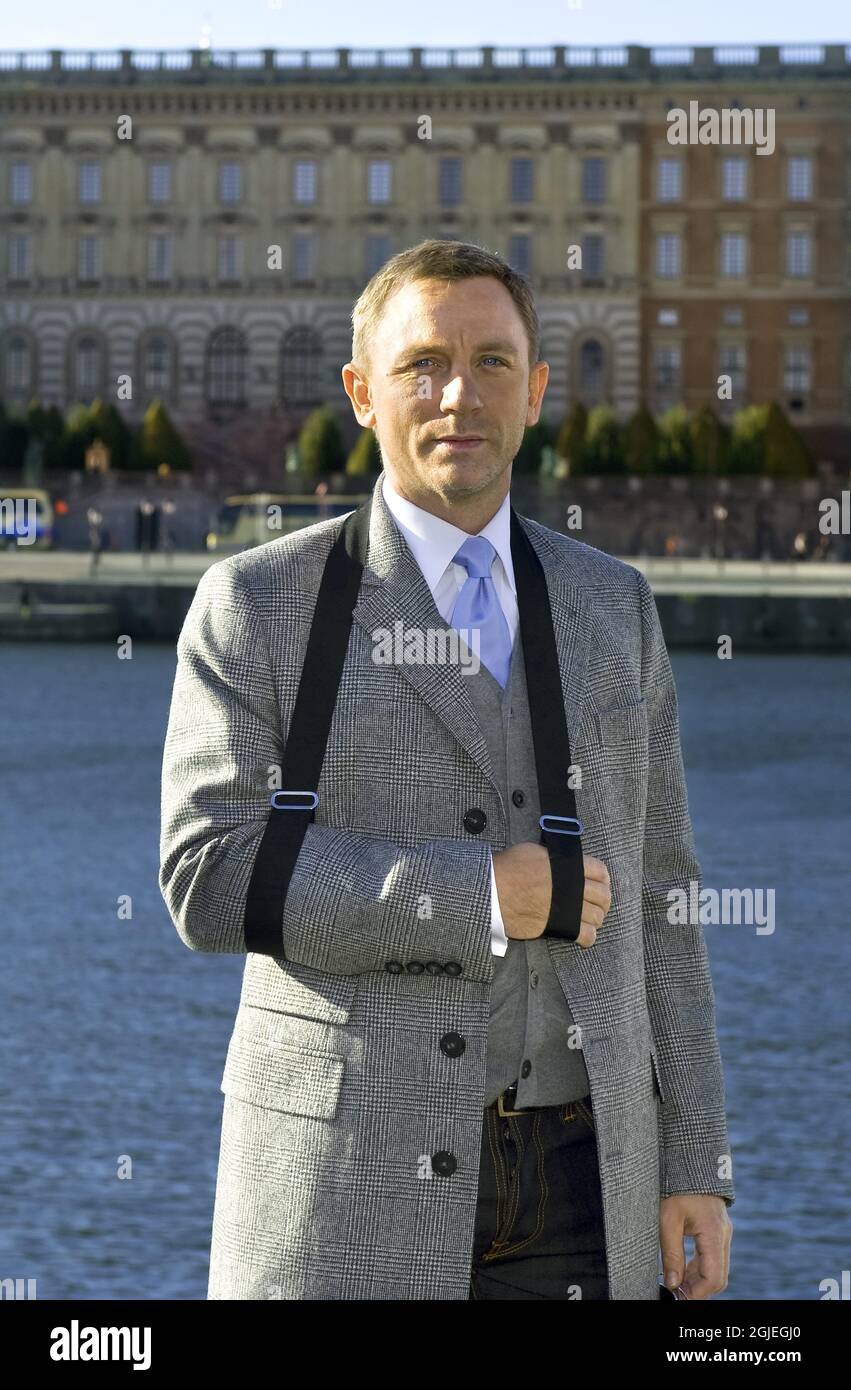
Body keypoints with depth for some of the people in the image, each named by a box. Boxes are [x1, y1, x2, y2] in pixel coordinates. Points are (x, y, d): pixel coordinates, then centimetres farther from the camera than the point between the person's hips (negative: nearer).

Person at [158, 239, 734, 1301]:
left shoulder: (612, 608, 12)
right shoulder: (257, 607, 0)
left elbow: (656, 896, 12)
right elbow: (209, 876, -10)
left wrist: (695, 1165, 6)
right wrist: (486, 895, -15)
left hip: (582, 1175, 3)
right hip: (351, 1175, -3)